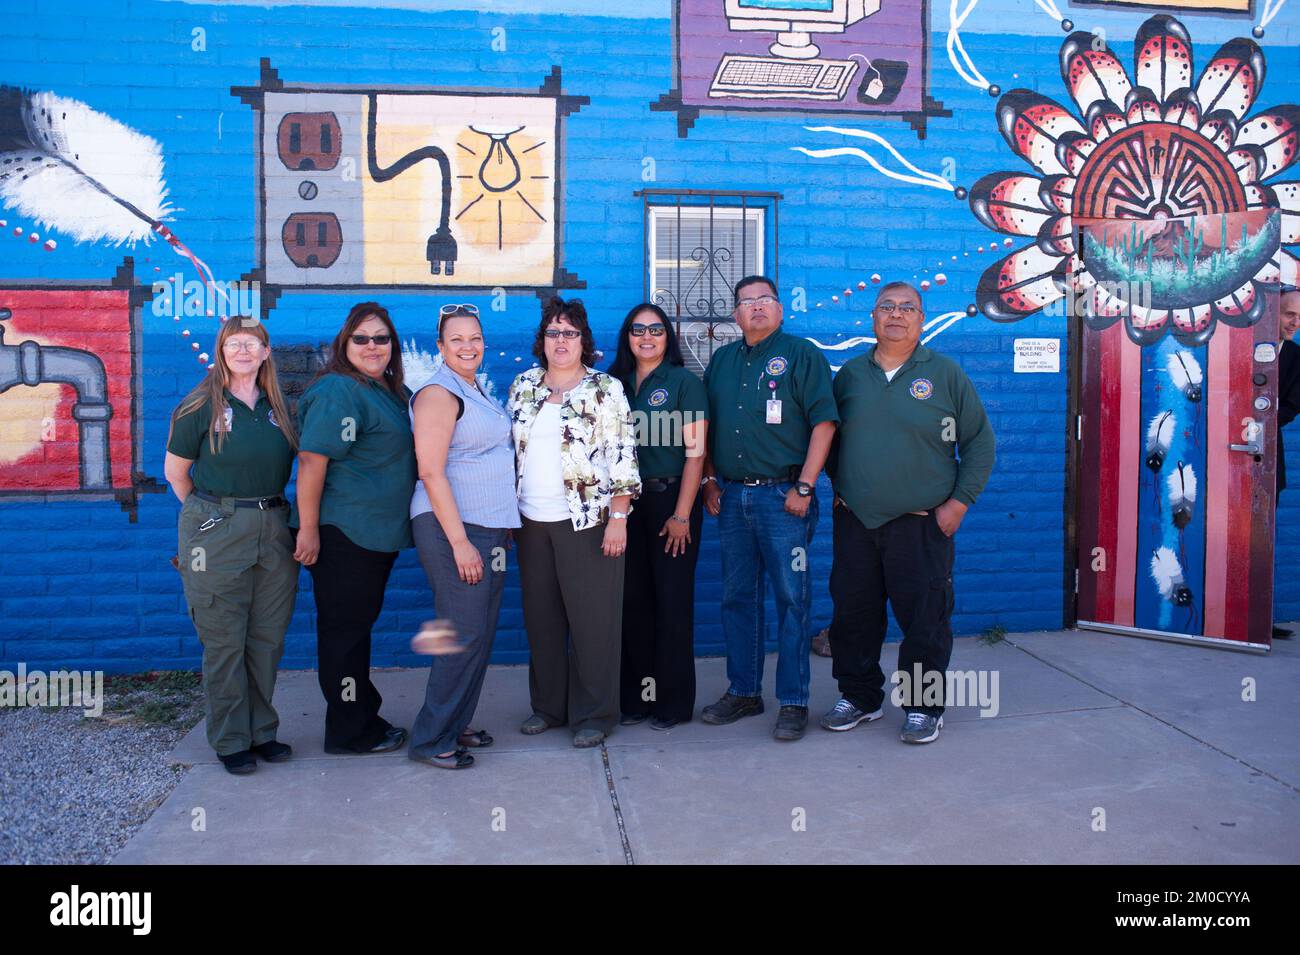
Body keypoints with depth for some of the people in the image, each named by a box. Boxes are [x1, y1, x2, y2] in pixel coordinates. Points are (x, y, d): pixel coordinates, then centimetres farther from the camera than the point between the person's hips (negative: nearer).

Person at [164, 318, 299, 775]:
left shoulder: (278, 407, 9)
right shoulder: (200, 407, -3)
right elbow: (175, 471, 4)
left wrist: (268, 511, 9)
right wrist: (211, 513, 8)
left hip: (273, 529, 4)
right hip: (217, 534, -4)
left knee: (267, 638, 9)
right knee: (224, 642, 2)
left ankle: (262, 731, 22)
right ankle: (231, 741, 14)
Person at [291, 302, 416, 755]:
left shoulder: (391, 392, 13)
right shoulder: (339, 391, -15)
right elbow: (313, 460, -21)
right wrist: (308, 528, -23)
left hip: (377, 532, 9)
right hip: (342, 534, -9)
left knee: (358, 625, 18)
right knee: (344, 628, 2)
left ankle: (363, 719, 30)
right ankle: (349, 732, 13)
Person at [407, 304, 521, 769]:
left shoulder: (479, 391, 16)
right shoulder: (439, 393, -11)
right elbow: (431, 473, -17)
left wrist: (504, 526, 18)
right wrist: (459, 541, -21)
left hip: (490, 527, 9)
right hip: (452, 526, -9)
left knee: (481, 633, 12)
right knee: (465, 634, -8)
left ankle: (457, 724, 24)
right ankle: (431, 739, 4)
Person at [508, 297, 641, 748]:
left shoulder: (606, 389, -3)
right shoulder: (523, 386, 10)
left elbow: (622, 457, -7)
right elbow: (509, 448, 16)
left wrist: (618, 518, -13)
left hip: (587, 521, -5)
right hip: (532, 521, 5)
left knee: (593, 618, 0)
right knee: (541, 617, 11)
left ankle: (593, 714, 12)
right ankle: (548, 705, 25)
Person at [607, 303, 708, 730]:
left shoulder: (684, 382, -2)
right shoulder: (616, 383, 10)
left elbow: (695, 452, -8)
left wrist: (682, 515, -14)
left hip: (671, 499, -4)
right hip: (626, 503, 4)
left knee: (672, 601, 1)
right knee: (632, 600, 7)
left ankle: (673, 701, 12)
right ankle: (636, 695, 19)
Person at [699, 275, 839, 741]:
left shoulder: (802, 355, -2)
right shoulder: (722, 361, 15)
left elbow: (824, 422, -8)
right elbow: (707, 426, 19)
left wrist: (804, 486, -14)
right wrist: (709, 480, 9)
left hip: (782, 496, -5)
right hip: (731, 496, 6)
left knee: (792, 598, -1)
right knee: (737, 597, 11)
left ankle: (793, 702, 8)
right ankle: (743, 692, 23)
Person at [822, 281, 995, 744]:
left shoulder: (945, 373, 2)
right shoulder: (850, 373, 10)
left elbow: (980, 441, 3)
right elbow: (829, 436, 19)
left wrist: (960, 501, -4)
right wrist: (838, 486, 9)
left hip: (922, 524, -3)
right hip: (855, 522, 3)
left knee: (924, 619, 1)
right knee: (853, 614, 9)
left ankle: (924, 706, 17)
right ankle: (859, 696, 26)